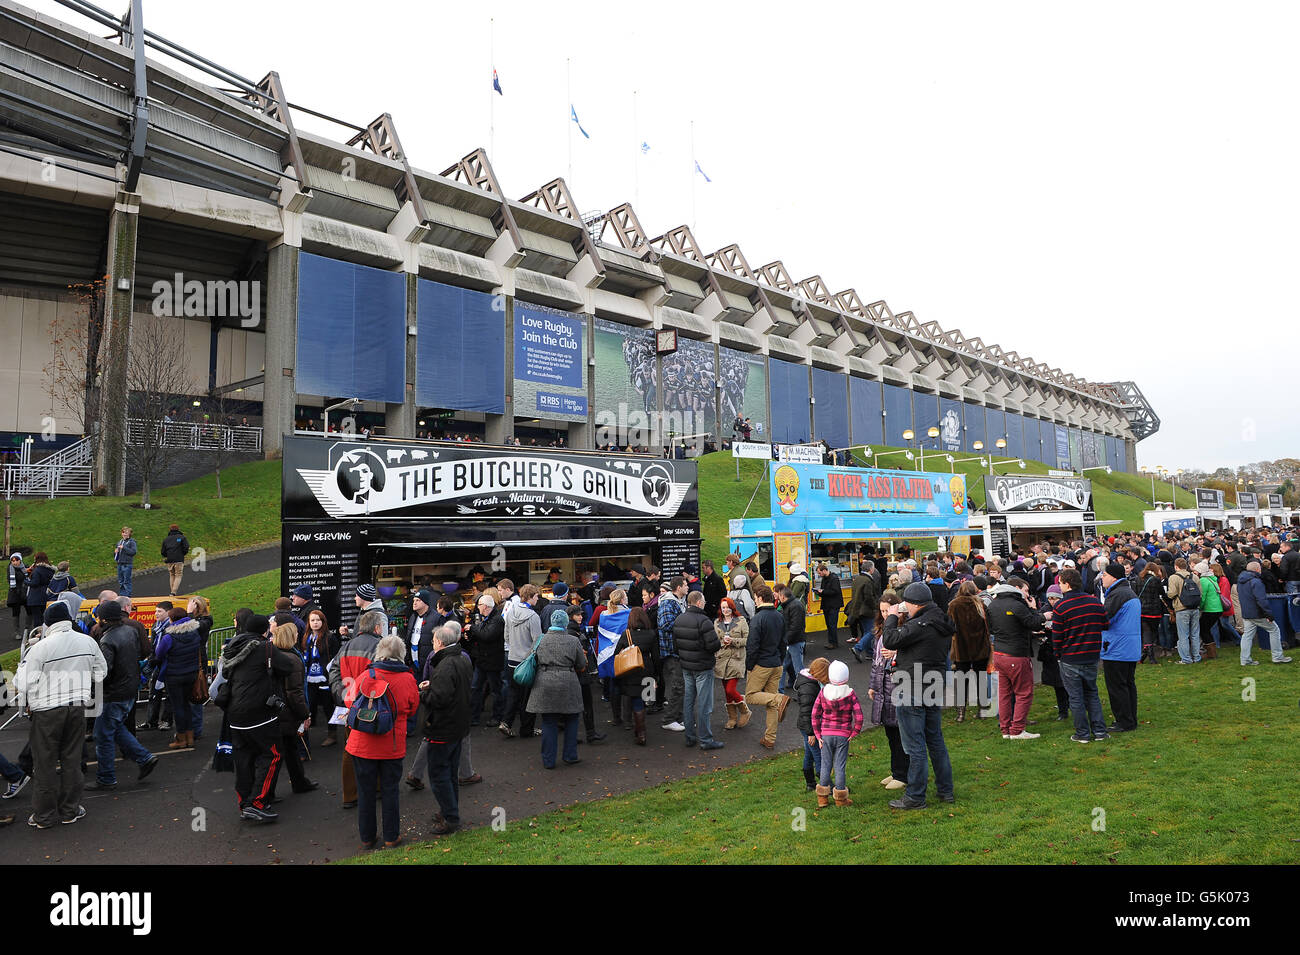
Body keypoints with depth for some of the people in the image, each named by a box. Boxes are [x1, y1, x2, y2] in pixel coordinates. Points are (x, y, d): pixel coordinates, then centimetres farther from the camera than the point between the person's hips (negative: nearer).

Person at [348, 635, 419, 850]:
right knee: (390, 790, 12)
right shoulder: (407, 679, -7)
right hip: (392, 746, 0)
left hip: (362, 744, 0)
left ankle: (367, 838, 23)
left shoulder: (365, 677, -7)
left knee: (365, 791, 12)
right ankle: (391, 837, 20)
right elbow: (412, 710, 7)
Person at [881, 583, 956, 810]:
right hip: (935, 689, 9)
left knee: (915, 746, 0)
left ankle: (915, 797, 8)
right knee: (936, 741, 20)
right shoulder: (943, 624, 9)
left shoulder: (920, 625, -22)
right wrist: (902, 621, 9)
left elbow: (890, 640, -21)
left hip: (913, 693, -9)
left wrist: (892, 617, -8)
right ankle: (946, 790, 29)